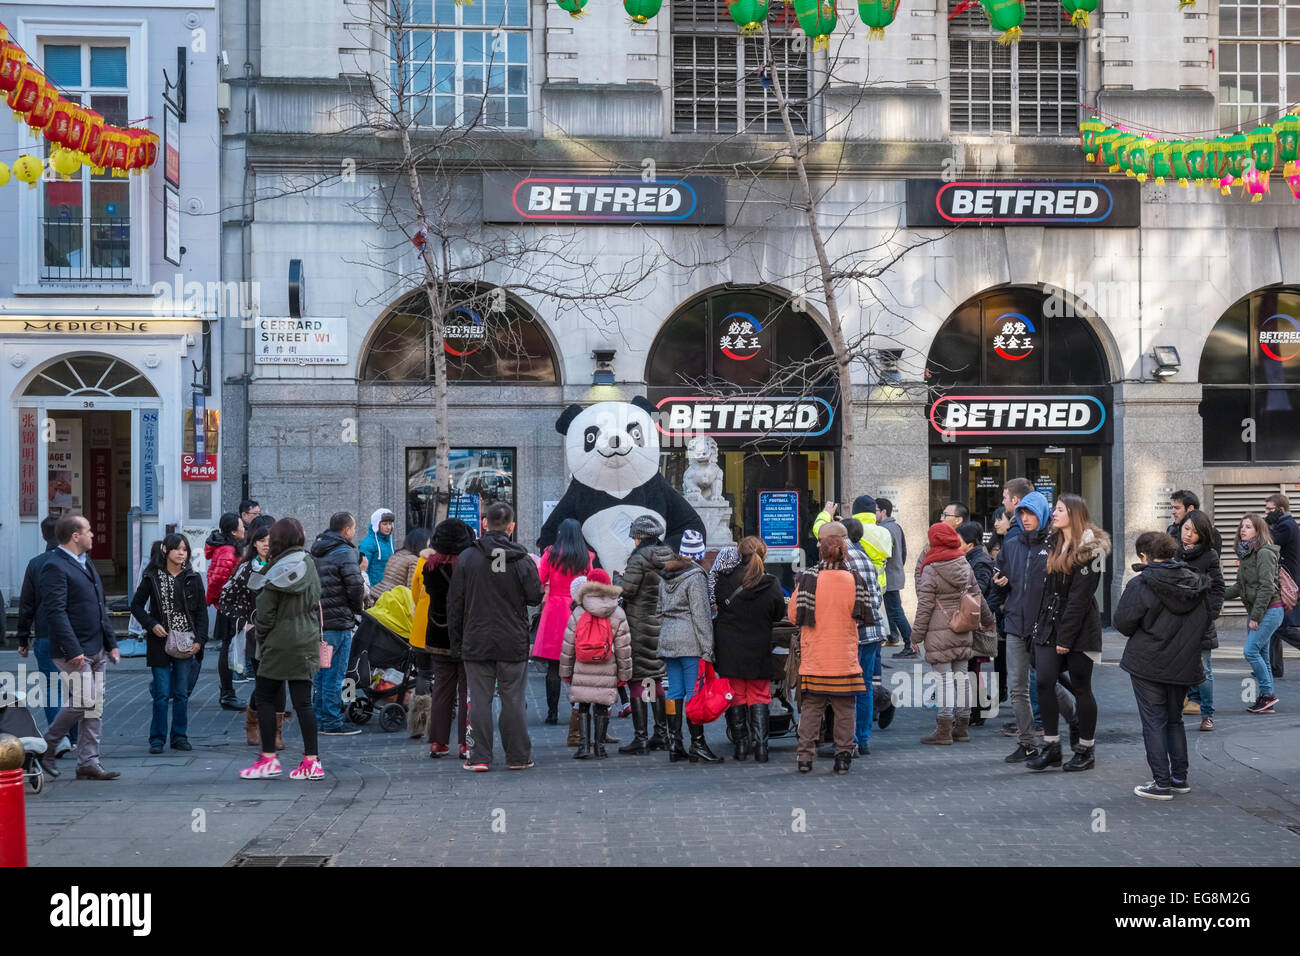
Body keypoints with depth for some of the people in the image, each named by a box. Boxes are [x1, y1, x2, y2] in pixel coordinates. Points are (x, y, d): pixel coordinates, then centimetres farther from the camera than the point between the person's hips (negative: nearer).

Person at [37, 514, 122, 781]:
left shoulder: (85, 563, 17)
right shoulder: (55, 568, -13)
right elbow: (55, 612, -20)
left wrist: (111, 643, 17)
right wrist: (73, 650, -24)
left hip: (96, 649, 9)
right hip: (74, 651, -9)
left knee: (95, 707, 6)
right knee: (83, 703, -11)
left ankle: (88, 762, 10)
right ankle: (46, 747, 8)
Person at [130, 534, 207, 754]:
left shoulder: (193, 578, 3)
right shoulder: (152, 577, -1)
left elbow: (202, 611, 5)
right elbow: (136, 605, 6)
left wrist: (199, 639, -4)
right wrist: (151, 624, -9)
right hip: (160, 642, -2)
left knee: (182, 693, 5)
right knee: (162, 693, -4)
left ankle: (180, 737, 14)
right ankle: (157, 738, 5)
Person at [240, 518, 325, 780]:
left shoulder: (277, 572, -13)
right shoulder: (309, 566, 5)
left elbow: (266, 614, -10)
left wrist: (261, 642, 4)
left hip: (279, 645, -6)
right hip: (307, 645, 6)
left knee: (265, 697, 6)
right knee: (303, 701, 6)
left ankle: (268, 758, 5)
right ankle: (311, 761, 3)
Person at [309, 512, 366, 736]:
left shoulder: (316, 551, 14)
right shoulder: (344, 552, -13)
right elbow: (355, 586, -19)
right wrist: (359, 608, 0)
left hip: (317, 619, 8)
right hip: (338, 621, -8)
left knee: (320, 671, 16)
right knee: (335, 673, -3)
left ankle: (319, 718, 21)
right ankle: (332, 722, -1)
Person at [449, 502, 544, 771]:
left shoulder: (467, 558, -2)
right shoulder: (521, 560, -6)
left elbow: (454, 603, 0)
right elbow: (535, 597, -1)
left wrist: (456, 641, 8)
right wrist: (533, 572, 18)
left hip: (476, 642, 1)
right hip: (513, 643, 0)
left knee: (480, 699, 4)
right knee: (513, 699, 6)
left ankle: (480, 757, 3)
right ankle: (518, 756, 10)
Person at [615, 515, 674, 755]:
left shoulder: (640, 558, -14)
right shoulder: (669, 558, 6)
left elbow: (626, 589, -17)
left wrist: (619, 576, 2)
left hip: (641, 627, -7)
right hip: (664, 625, 7)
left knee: (639, 680, -3)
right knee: (660, 680, 15)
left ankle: (640, 738, -4)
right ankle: (661, 735, 21)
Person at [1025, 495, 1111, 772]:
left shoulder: (1089, 550, -11)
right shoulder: (1053, 544, 12)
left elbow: (1080, 596, -15)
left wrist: (1066, 637, -17)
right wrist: (1040, 622, 7)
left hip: (1080, 625, -6)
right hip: (1050, 621, 6)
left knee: (1081, 687, 2)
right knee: (1044, 682, -3)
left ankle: (1086, 750, 12)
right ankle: (1051, 747, 3)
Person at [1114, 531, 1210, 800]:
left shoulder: (1140, 585, -15)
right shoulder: (1197, 583, 3)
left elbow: (1122, 622, -12)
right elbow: (1205, 621, 11)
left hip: (1148, 664, -5)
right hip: (1184, 665, 5)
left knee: (1154, 722, 1)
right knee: (1175, 719, 19)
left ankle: (1162, 784, 0)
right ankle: (1179, 778, 21)